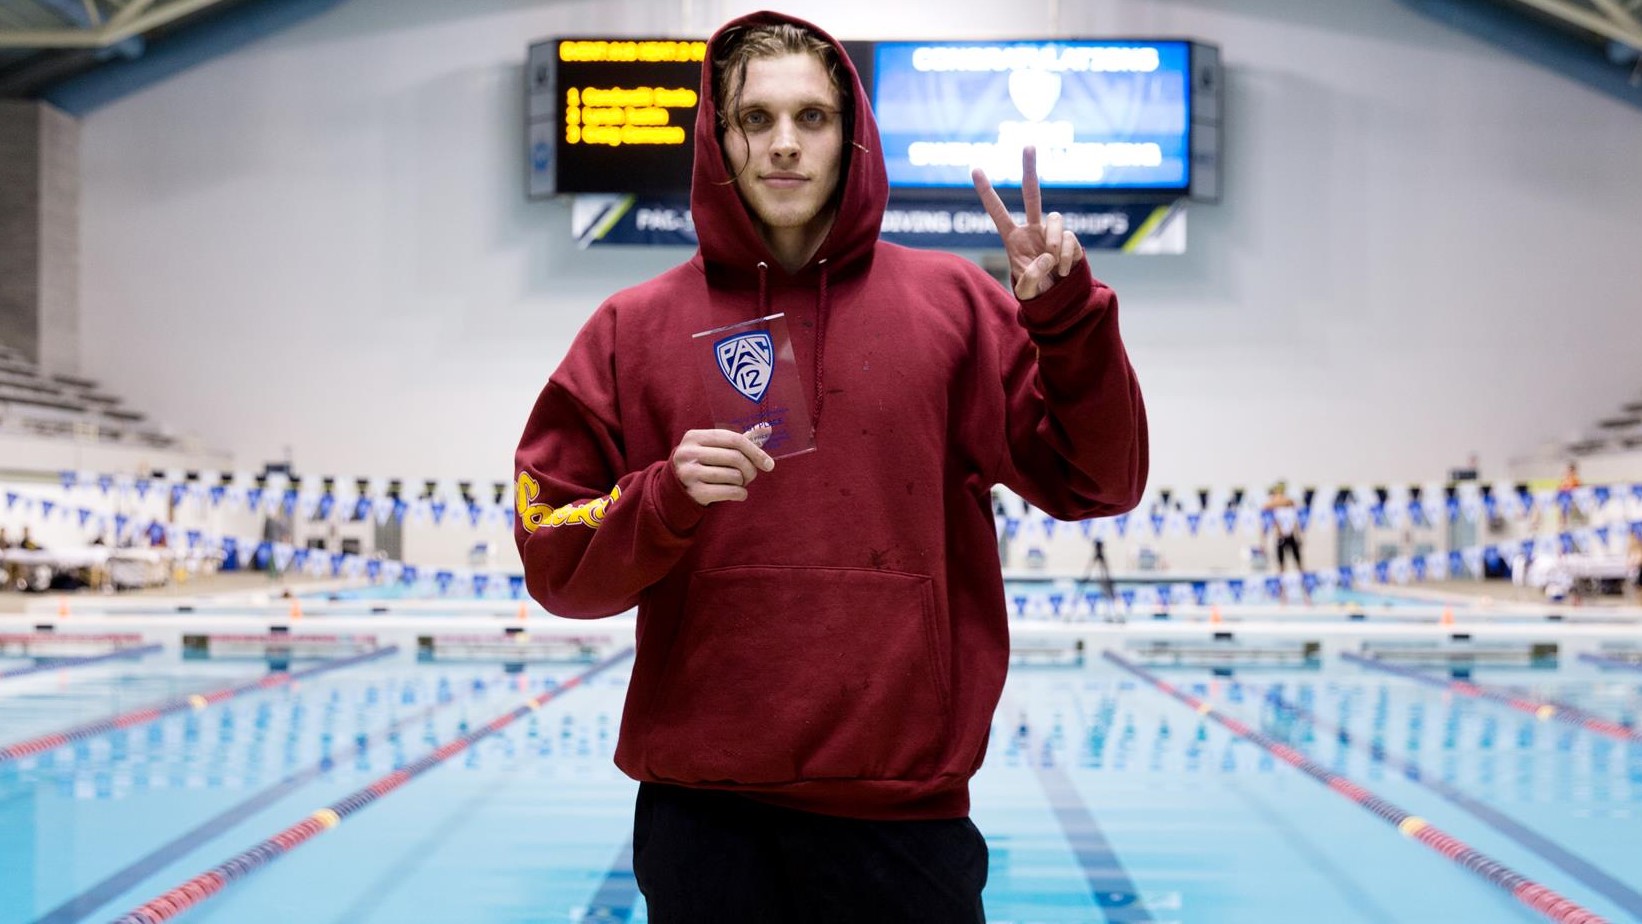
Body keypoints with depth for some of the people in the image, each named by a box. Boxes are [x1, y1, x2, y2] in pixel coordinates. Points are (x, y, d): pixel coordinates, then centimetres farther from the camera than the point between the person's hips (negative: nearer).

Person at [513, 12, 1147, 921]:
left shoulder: (952, 303, 3)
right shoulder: (635, 327, 4)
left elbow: (1095, 483, -1)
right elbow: (555, 563, 3)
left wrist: (1066, 315, -13)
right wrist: (665, 499, -14)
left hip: (903, 804, 0)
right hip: (701, 807, 1)